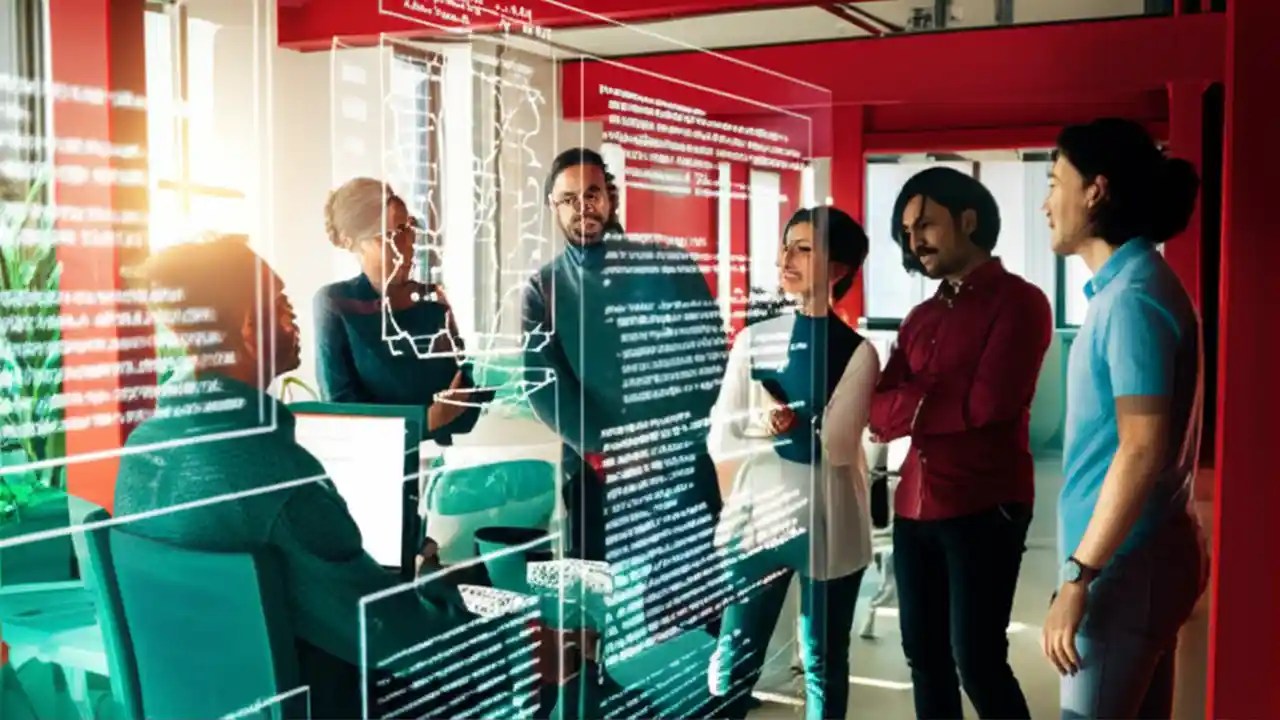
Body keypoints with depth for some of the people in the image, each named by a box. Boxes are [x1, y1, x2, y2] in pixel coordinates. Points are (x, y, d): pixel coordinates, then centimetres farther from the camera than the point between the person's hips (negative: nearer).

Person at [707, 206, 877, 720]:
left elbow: (837, 446, -14)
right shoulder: (753, 341, 1)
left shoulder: (857, 353, -6)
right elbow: (720, 440, -3)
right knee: (734, 661, 9)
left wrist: (777, 423, -8)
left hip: (827, 526, -2)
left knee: (824, 663, 14)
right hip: (755, 519, 2)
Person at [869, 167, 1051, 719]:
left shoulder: (1018, 301, -5)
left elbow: (989, 402, -17)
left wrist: (917, 403, -3)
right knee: (924, 656, 11)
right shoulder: (921, 316, 15)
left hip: (984, 509, -7)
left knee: (978, 661, -5)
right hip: (914, 507, 7)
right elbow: (880, 412, 4)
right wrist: (948, 402, -13)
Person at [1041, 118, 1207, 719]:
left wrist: (1078, 577, -21)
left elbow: (1142, 452, -23)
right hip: (1139, 557, 10)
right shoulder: (1127, 286, 12)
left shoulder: (1133, 297, -17)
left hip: (1125, 566, -10)